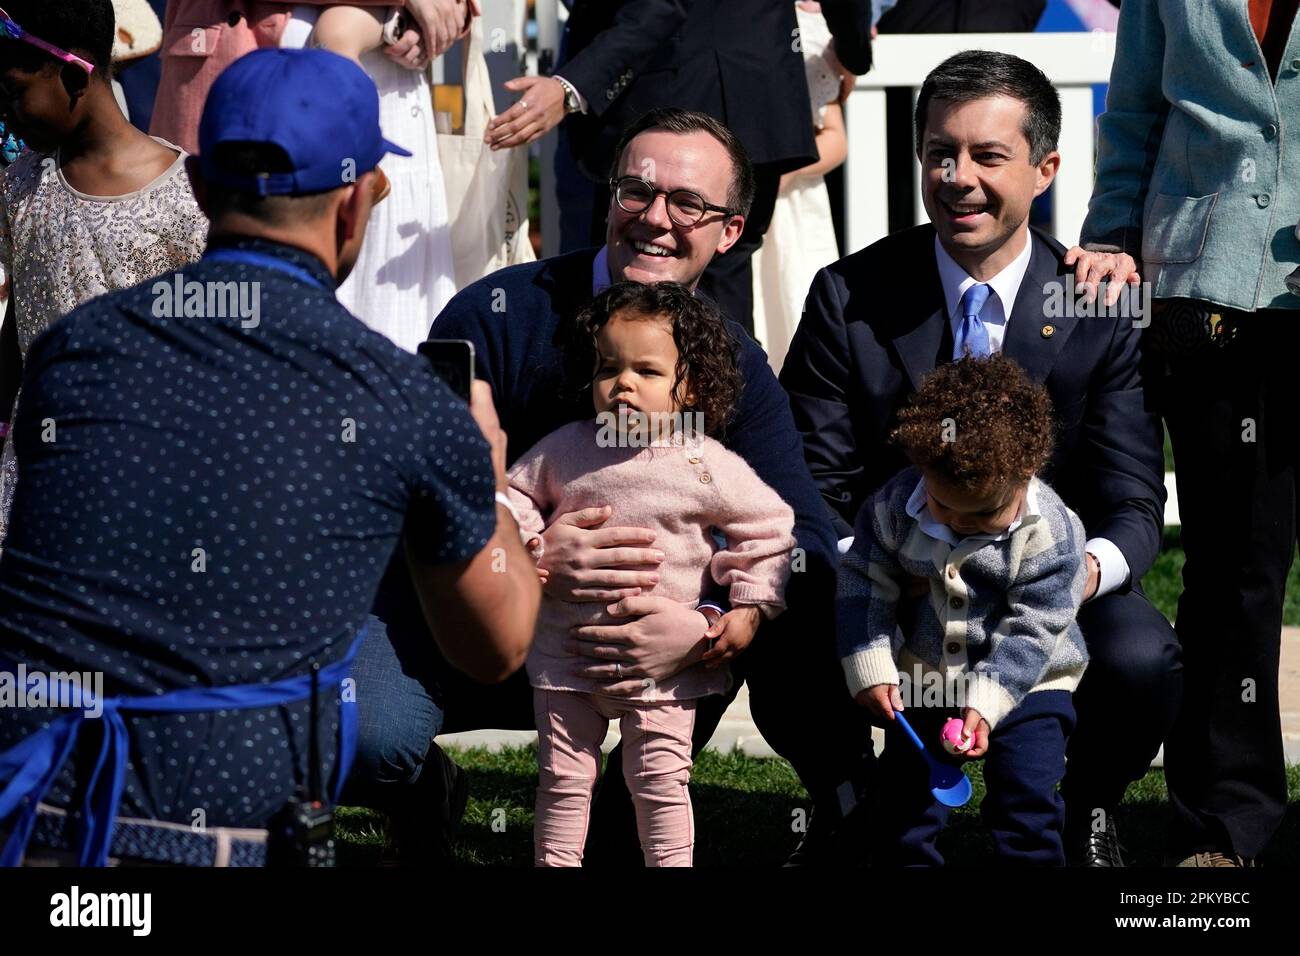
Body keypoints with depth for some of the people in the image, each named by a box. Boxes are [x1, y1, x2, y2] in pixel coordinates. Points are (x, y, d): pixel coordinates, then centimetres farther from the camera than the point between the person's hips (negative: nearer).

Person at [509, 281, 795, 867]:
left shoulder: (708, 467, -7)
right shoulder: (564, 450, 0)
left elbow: (768, 530, 0)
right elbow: (517, 494, 15)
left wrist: (748, 610, -6)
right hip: (567, 657, 2)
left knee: (661, 786, 4)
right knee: (563, 781, 10)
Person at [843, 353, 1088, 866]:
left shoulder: (1050, 534, -24)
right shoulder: (894, 506, -16)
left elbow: (1029, 632, -22)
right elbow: (865, 584, -6)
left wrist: (983, 707, -28)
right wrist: (871, 670, -14)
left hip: (1027, 677, -3)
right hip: (923, 671, 3)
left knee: (1028, 789, -10)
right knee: (906, 785, 7)